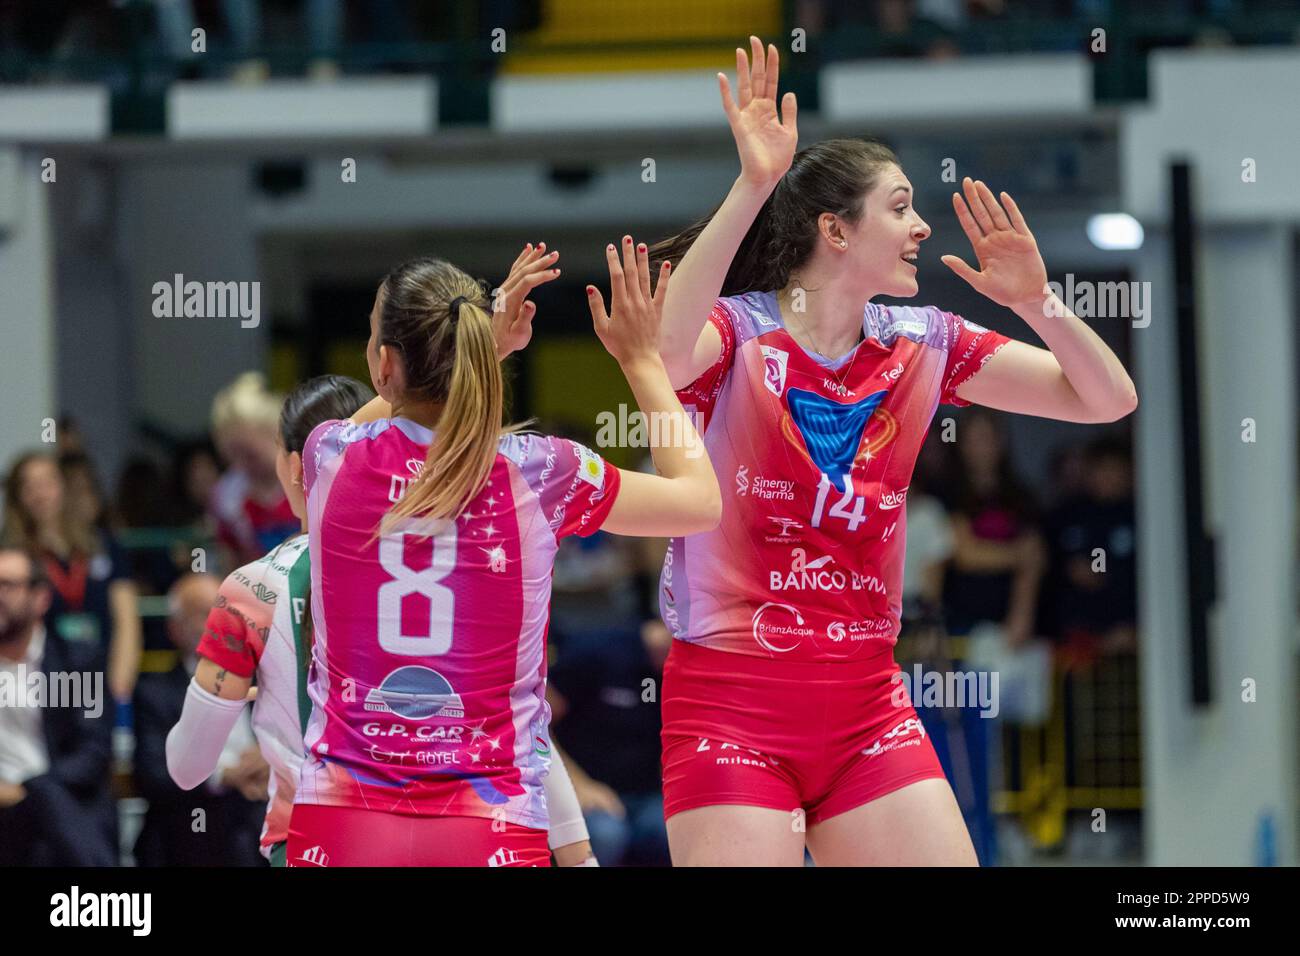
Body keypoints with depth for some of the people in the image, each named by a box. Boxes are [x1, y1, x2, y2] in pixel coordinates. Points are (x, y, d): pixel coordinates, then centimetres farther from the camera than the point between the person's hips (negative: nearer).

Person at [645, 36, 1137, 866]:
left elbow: (1106, 399, 8)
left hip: (867, 705, 5)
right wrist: (753, 187, -38)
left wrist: (1035, 302, -10)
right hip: (731, 698, -5)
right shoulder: (737, 332, -8)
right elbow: (663, 354, -34)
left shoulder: (922, 345, 7)